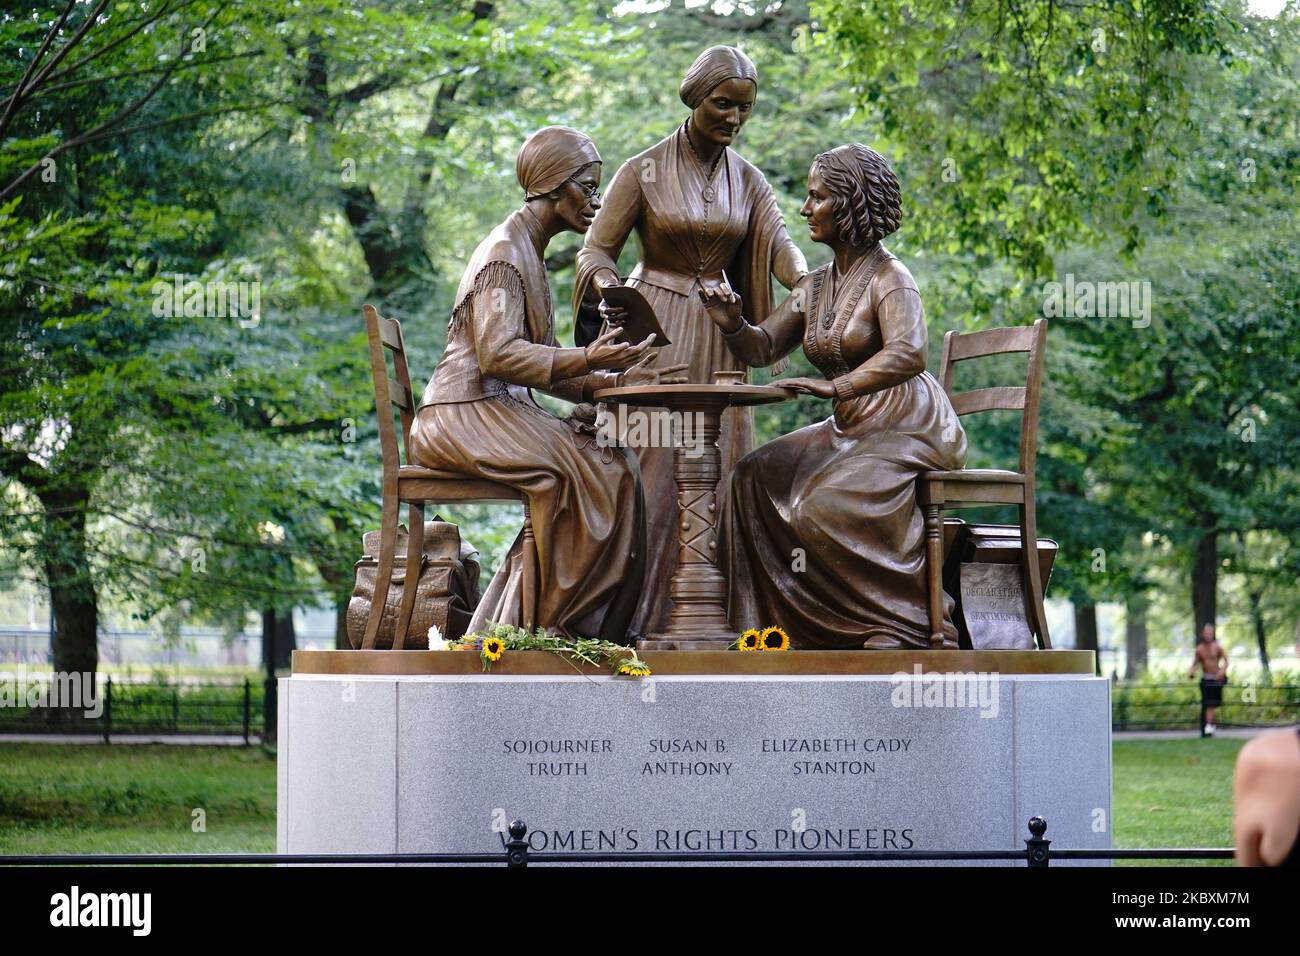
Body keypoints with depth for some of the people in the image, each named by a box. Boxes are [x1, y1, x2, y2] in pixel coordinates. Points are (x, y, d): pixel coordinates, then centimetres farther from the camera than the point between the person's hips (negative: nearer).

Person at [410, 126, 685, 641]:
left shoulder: (530, 253, 21)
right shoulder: (503, 252, -10)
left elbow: (544, 368, 18)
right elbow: (496, 355, -21)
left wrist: (614, 381, 5)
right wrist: (585, 360, -29)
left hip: (501, 412, 9)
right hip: (463, 415, -9)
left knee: (613, 464, -7)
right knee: (585, 472, -24)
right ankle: (545, 622, -19)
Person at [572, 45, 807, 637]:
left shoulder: (747, 182, 8)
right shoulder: (644, 172, -4)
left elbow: (779, 247, -6)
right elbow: (596, 251, -3)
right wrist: (609, 291, -25)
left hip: (716, 339, 5)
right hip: (652, 332, -5)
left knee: (721, 474, 1)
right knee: (649, 473, -9)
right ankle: (628, 621, -7)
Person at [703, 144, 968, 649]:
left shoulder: (889, 277, -13)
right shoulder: (815, 287, 13)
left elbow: (908, 354, -31)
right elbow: (760, 348, 14)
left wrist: (836, 387, -43)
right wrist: (732, 324, -9)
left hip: (906, 429, -8)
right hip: (849, 430, 9)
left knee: (828, 505, -28)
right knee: (756, 478, -8)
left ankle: (906, 623, -15)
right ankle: (772, 621, -6)